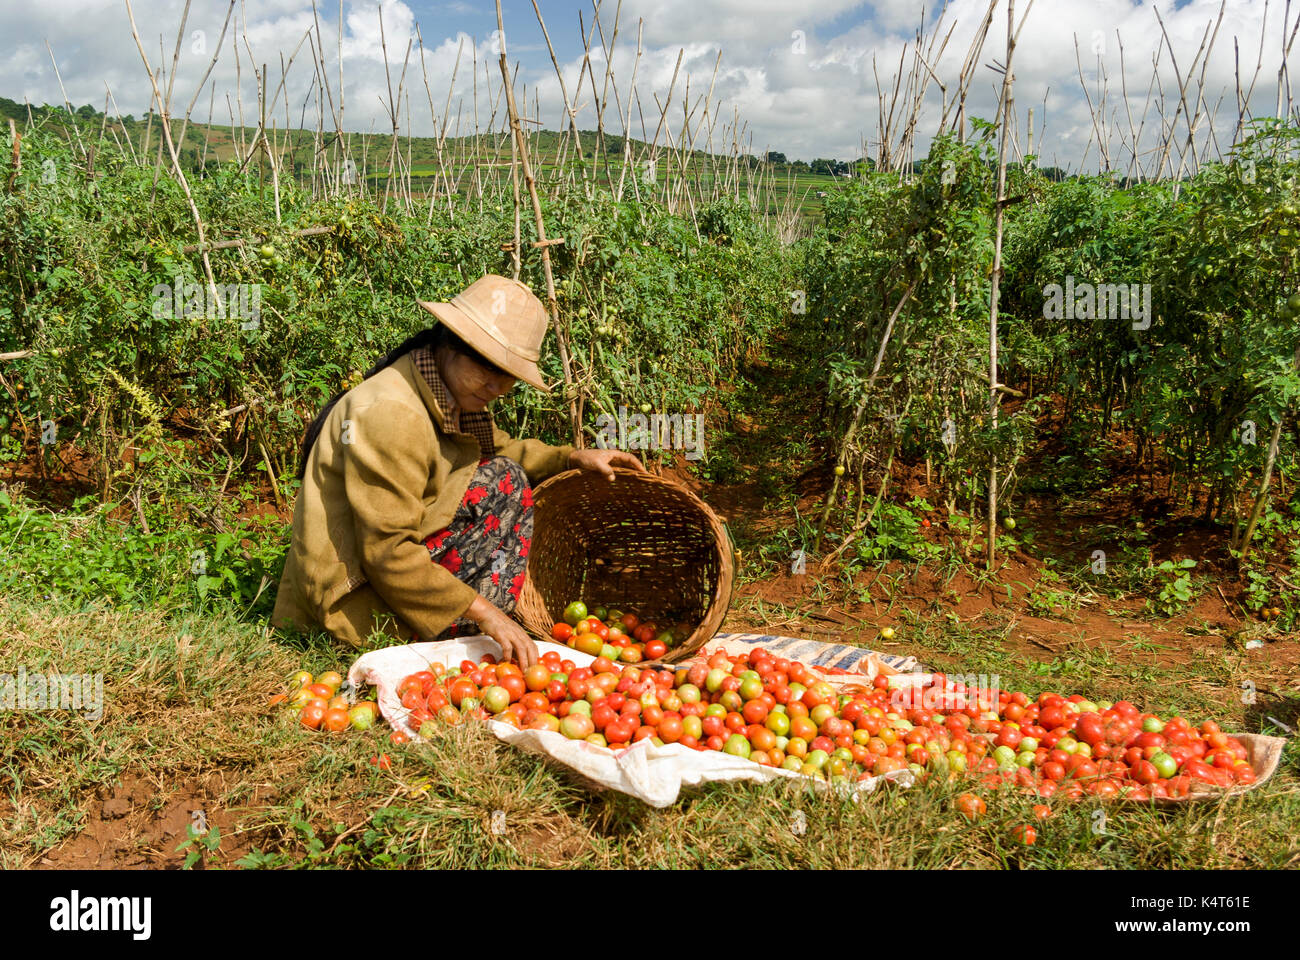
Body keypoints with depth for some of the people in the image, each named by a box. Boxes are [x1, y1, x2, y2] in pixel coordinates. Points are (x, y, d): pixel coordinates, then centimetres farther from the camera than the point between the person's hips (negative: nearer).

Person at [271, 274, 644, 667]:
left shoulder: (449, 397, 4)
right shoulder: (388, 413, -26)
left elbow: (501, 449, 23)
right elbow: (388, 552, -28)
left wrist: (572, 457, 9)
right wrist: (482, 610, -29)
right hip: (360, 589, -10)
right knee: (503, 484, -14)